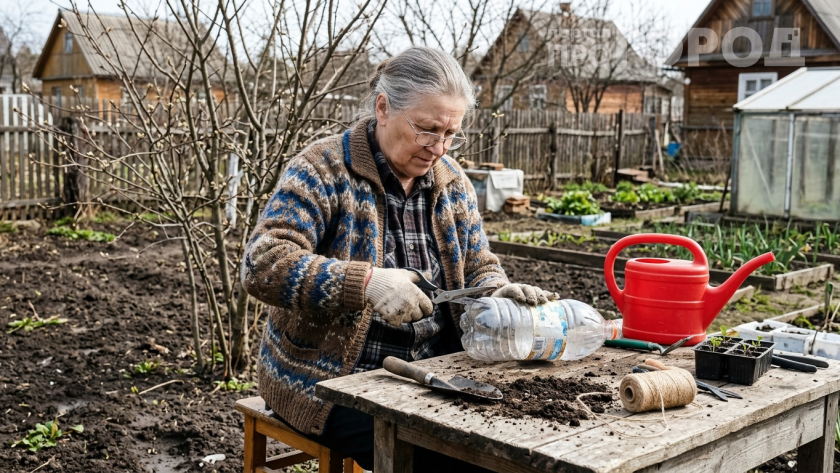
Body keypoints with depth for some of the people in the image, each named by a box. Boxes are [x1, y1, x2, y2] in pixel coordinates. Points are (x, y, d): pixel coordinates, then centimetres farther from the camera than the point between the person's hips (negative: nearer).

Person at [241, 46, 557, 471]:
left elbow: (478, 268, 13)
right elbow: (262, 265, -21)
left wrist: (496, 293, -12)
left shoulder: (451, 181, 7)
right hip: (331, 380, -5)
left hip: (432, 373, 6)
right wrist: (365, 283, -34)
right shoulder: (323, 170, -12)